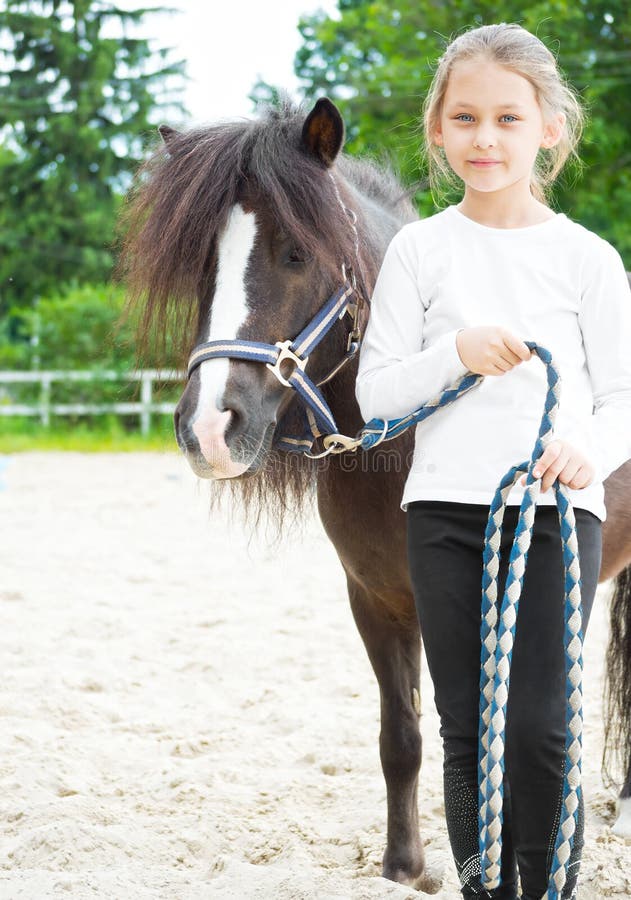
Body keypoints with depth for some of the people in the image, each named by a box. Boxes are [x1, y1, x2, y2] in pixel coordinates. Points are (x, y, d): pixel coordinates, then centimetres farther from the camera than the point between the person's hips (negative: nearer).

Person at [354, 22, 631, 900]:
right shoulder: (418, 250, 5)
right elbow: (375, 393, 3)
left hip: (558, 507, -1)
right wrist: (454, 354, -14)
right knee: (468, 729, 6)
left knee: (540, 727, -6)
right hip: (445, 507, 1)